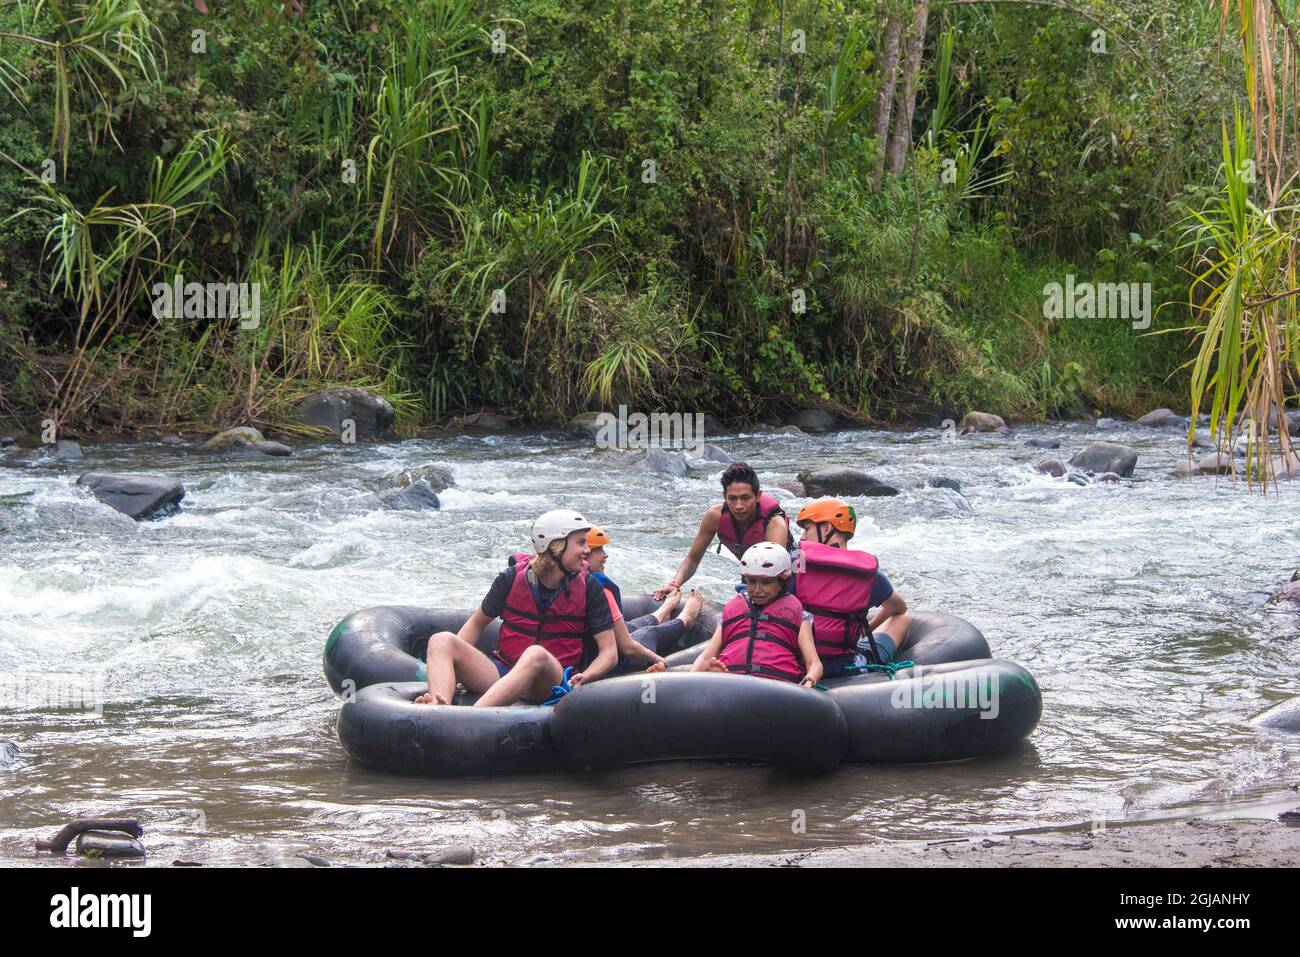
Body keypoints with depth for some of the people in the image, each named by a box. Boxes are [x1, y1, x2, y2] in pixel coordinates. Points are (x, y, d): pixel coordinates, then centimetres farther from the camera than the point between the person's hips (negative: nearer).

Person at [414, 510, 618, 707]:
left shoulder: (589, 589, 1)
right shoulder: (513, 577, 3)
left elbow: (609, 652, 0)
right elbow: (477, 624, 15)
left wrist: (584, 677, -22)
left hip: (549, 682, -3)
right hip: (503, 672, 3)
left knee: (536, 654, -39)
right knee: (442, 641, -19)